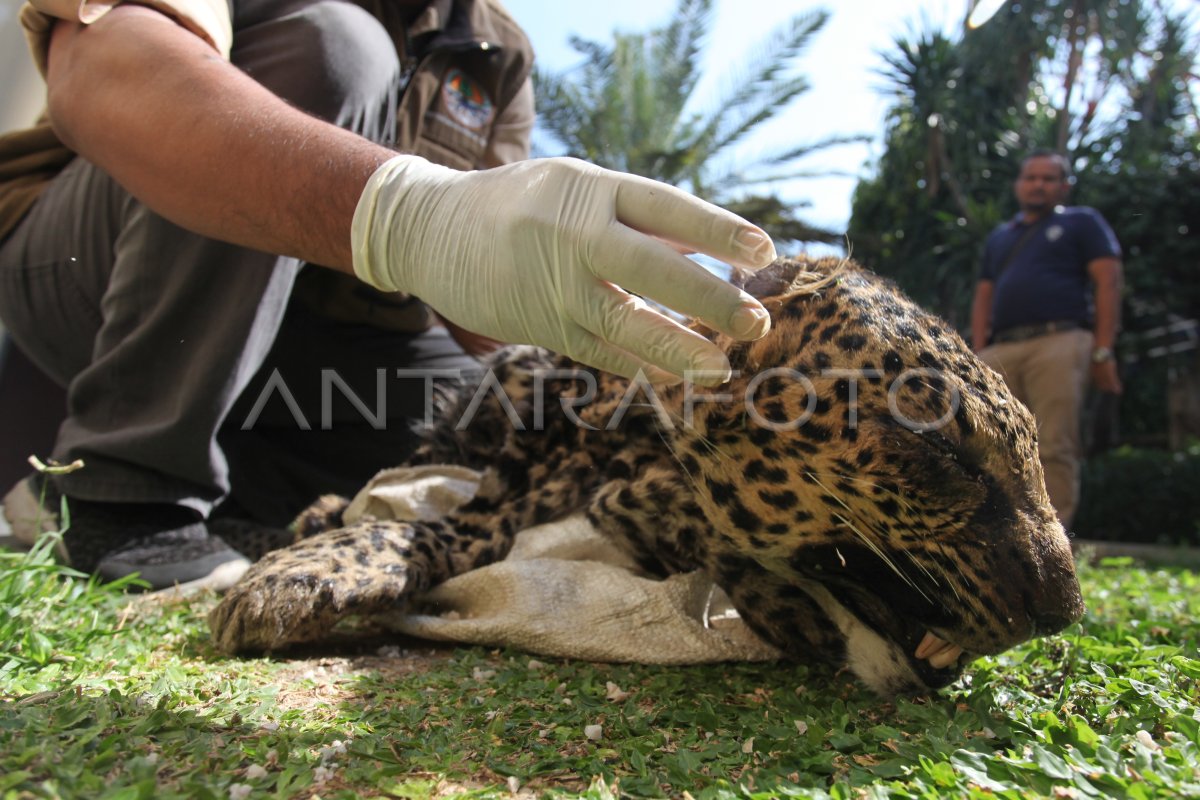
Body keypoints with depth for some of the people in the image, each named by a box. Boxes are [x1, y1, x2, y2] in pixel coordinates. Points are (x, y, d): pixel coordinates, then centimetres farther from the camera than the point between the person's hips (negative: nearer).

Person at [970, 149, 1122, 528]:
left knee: (1054, 448, -11)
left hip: (1058, 342, -4)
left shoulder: (1082, 222, 16)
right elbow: (983, 299, 22)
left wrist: (1102, 351, -7)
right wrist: (979, 354, 8)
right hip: (1001, 351, 5)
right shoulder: (999, 237, 29)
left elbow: (1108, 283, 4)